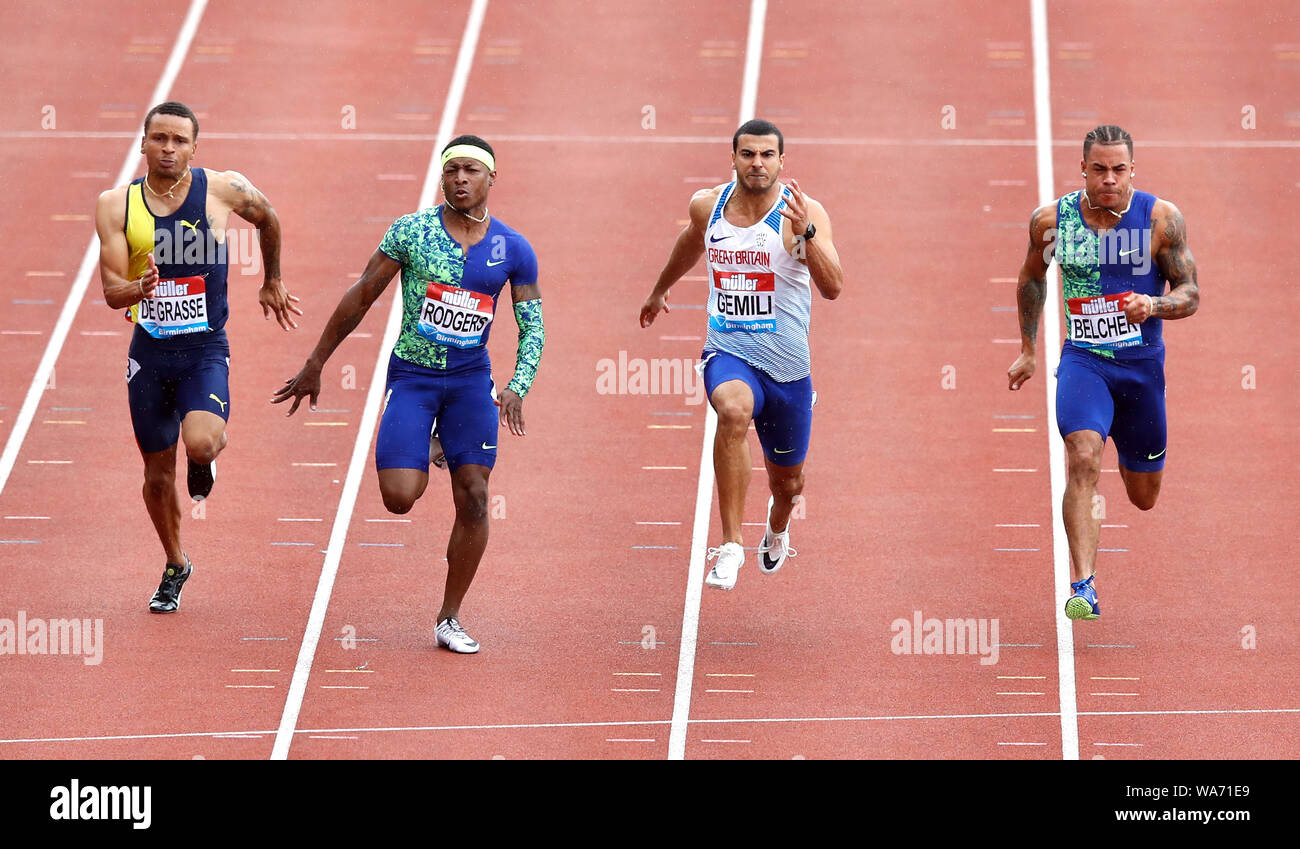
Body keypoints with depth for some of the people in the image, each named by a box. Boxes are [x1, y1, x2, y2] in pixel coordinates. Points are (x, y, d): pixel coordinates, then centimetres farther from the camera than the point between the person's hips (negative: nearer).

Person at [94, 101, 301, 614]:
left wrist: (272, 282, 25)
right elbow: (111, 291, -8)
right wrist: (138, 288, -31)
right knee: (157, 472, 11)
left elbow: (267, 220, 15)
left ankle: (207, 461, 12)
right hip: (149, 353, 2)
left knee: (200, 444, -27)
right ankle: (175, 567, 36)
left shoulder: (224, 191, -6)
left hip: (206, 350, -2)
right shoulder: (117, 206, -5)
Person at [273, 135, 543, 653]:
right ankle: (424, 453, 25)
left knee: (473, 499, -4)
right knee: (399, 498, -14)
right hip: (411, 376, -2)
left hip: (470, 378, 2)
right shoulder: (411, 231, -7)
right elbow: (359, 298, -1)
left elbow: (532, 328, 3)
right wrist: (314, 367, 2)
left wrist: (517, 388, -15)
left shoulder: (513, 251, -1)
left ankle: (450, 620, 10)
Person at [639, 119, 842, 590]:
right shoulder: (708, 205, -1)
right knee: (734, 411, -36)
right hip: (729, 355, 0)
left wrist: (806, 232, -37)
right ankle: (731, 544, -33)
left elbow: (833, 287, -24)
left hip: (787, 368, 0)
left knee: (786, 480, 17)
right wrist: (660, 290, 39)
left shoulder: (803, 212, -13)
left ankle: (777, 529, 57)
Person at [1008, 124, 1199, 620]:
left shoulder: (1161, 219, -8)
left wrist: (1153, 305, -27)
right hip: (1083, 360, -1)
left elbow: (1190, 295, -5)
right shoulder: (1051, 221, -4)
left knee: (1144, 498, 14)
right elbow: (1031, 277, 15)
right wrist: (1028, 349, 19)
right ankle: (1082, 583, -29)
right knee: (1084, 459, -28)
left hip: (1142, 365, 1)